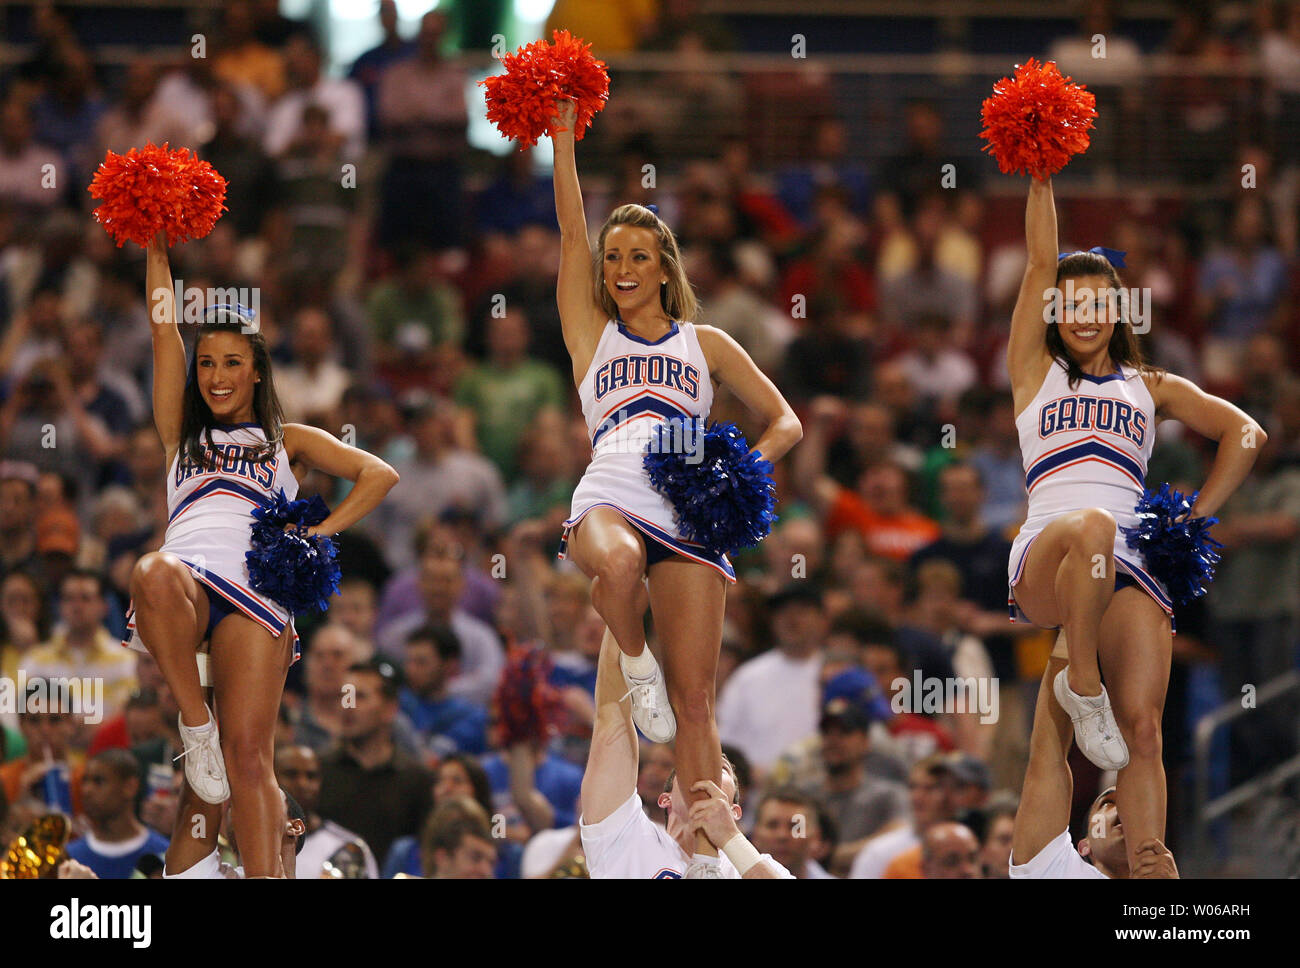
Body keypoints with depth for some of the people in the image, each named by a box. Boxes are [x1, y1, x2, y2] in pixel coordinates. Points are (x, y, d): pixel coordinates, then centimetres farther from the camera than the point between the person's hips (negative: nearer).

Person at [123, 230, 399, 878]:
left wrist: (318, 535, 5)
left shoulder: (288, 442, 27)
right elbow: (164, 330, 25)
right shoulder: (183, 435, 30)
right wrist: (156, 250, 21)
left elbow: (379, 475, 18)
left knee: (250, 755, -17)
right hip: (184, 586, 1)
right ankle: (195, 724, -27)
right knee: (153, 573, -40)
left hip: (255, 592, -1)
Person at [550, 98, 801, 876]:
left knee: (695, 698, -7)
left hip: (688, 512, 1)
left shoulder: (706, 344, 21)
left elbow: (786, 422, 19)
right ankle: (635, 664, -8)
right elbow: (572, 229, 12)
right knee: (617, 562, -40)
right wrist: (562, 134, 6)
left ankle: (707, 858, -8)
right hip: (609, 499, -1)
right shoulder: (592, 334, 20)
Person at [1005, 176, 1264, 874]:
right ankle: (1080, 686, -23)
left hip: (1129, 570, 2)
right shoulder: (1035, 372, 20)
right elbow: (1041, 261, 12)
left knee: (1144, 732, -15)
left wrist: (1193, 520, 10)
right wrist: (1041, 180, 8)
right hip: (1043, 566, -2)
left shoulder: (1151, 388, 25)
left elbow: (1245, 435, 21)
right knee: (1091, 526, -39)